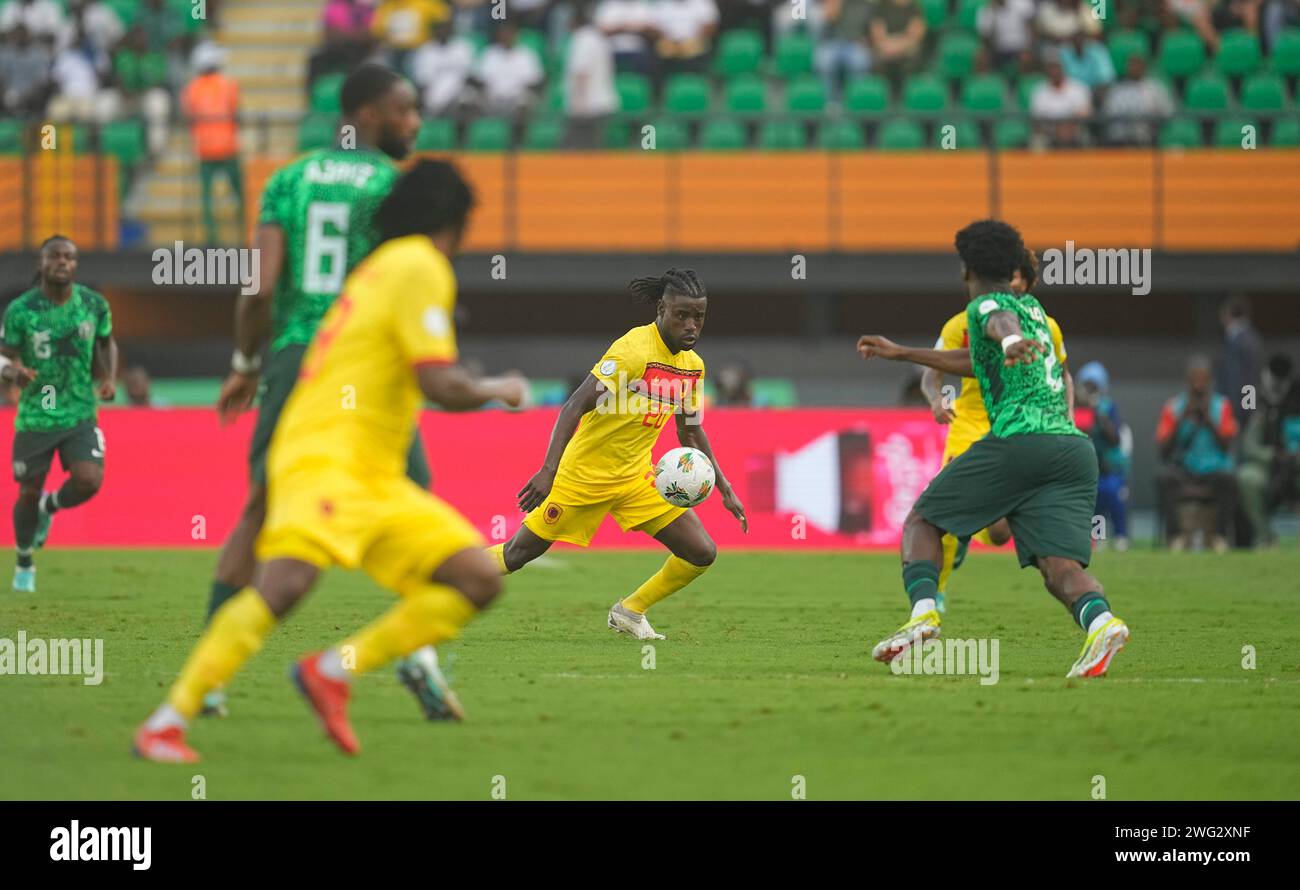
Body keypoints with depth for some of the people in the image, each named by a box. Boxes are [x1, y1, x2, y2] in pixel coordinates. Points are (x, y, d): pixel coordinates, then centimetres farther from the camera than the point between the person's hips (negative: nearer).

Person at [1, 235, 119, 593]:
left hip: (81, 415, 1)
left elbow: (107, 342, 16)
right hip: (35, 416, -1)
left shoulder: (94, 304, -3)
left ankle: (50, 506, 17)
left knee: (89, 481, -20)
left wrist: (109, 379, 0)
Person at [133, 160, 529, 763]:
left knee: (479, 579, 0)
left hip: (376, 481, 10)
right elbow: (441, 386, -13)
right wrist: (498, 392, 3)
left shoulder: (384, 264, 22)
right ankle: (166, 723, -30)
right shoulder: (419, 267, -6)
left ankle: (334, 670, -2)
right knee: (288, 580, -31)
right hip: (324, 458, -10)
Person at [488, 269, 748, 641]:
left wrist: (725, 490, 13)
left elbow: (691, 432, 18)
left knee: (702, 553, -4)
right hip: (584, 473, -7)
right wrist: (549, 470, -34)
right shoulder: (632, 350, -21)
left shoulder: (692, 365, 3)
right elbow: (576, 406, -25)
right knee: (519, 554, 0)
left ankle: (630, 611, 16)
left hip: (636, 477, 7)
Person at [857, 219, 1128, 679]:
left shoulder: (985, 307, 8)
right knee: (1060, 567, -7)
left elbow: (1002, 322, -19)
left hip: (1018, 439, -6)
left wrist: (1011, 341, -44)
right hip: (1076, 447, 6)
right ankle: (1100, 621, -38)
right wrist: (901, 354, 55)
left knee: (922, 520, 10)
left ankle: (923, 611, -13)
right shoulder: (1034, 309, 31)